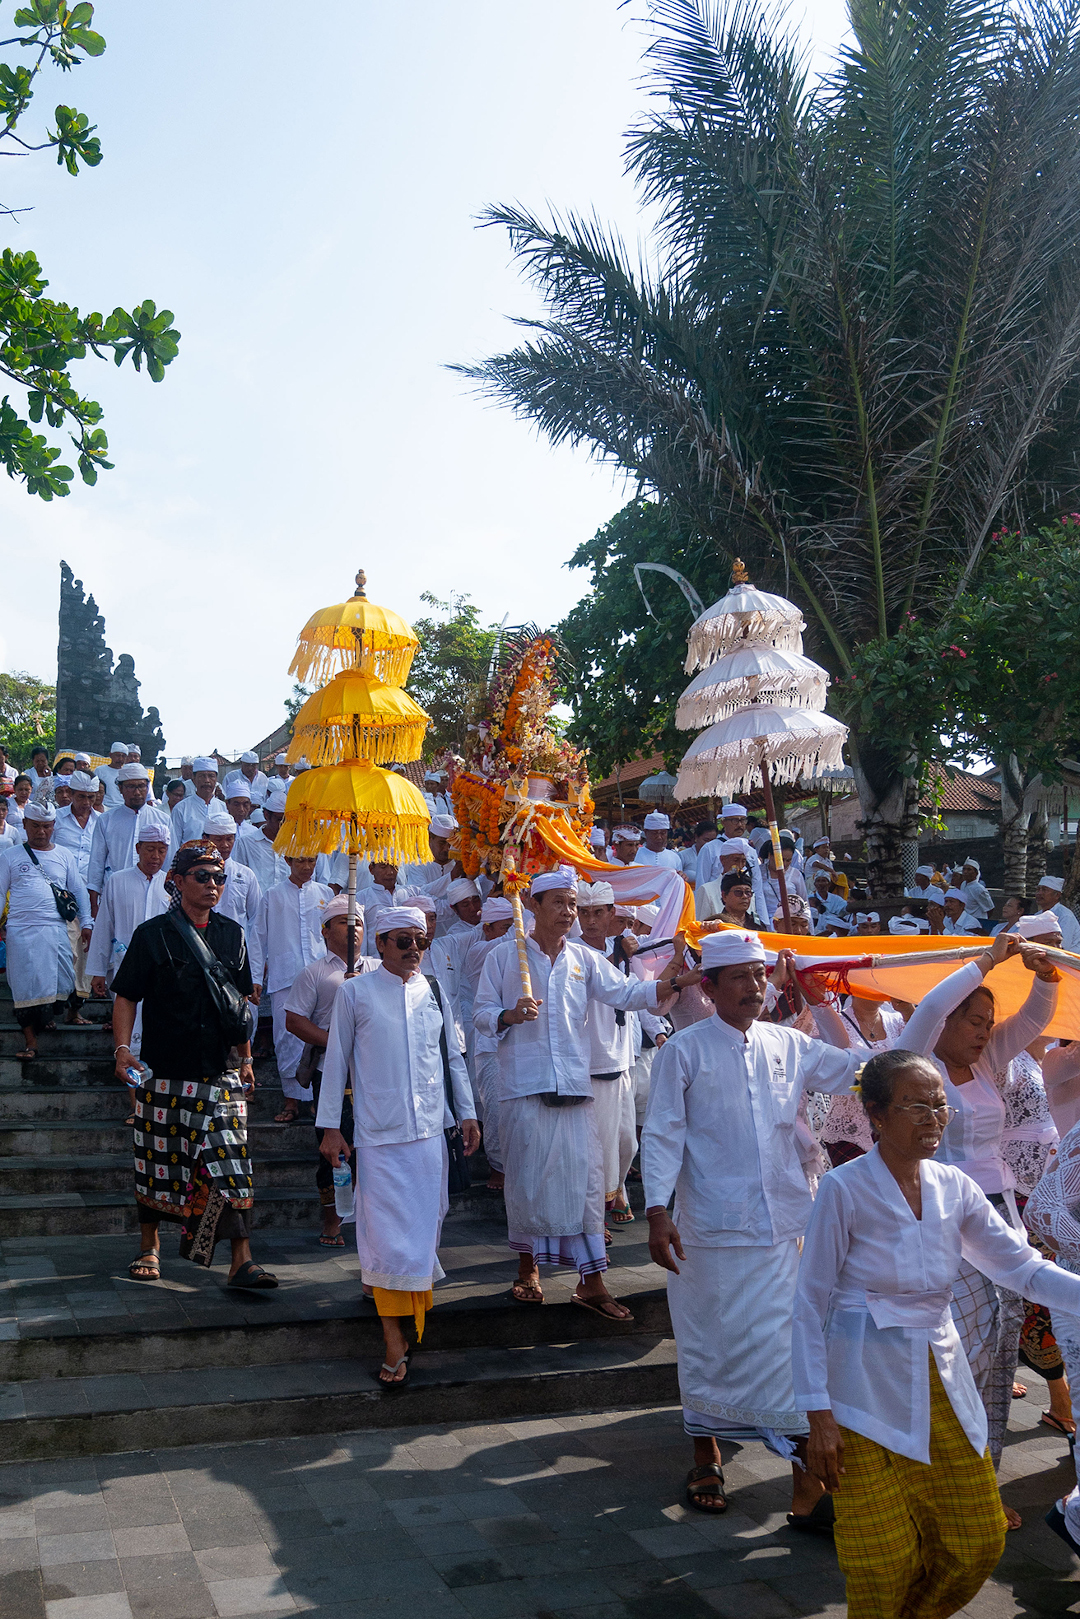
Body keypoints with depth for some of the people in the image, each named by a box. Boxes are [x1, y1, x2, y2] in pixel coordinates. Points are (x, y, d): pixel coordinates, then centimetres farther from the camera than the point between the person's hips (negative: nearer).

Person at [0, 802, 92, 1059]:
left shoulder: (64, 856, 11)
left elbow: (79, 891, 14)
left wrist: (85, 923, 8)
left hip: (56, 930, 1)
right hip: (21, 931, -1)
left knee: (61, 981, -2)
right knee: (25, 987, -3)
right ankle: (30, 1041, 2)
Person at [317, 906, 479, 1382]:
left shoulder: (434, 991, 11)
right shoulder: (355, 992, 2)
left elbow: (453, 1057, 18)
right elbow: (336, 1059, 4)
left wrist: (466, 1113, 14)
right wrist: (329, 1126, 3)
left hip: (429, 1129, 3)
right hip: (378, 1132, -3)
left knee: (425, 1227, 6)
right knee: (386, 1233, -6)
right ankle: (394, 1341, -1)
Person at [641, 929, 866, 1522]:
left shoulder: (789, 1046, 7)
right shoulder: (685, 1051, -4)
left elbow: (858, 1069, 8)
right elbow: (661, 1134, -6)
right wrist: (657, 1211, -14)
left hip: (780, 1223, 3)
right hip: (709, 1227, -3)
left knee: (790, 1344, 1)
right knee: (710, 1341, 10)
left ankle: (808, 1480, 8)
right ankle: (706, 1458, 31)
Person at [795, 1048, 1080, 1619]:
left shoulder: (955, 1188, 2)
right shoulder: (844, 1190, -14)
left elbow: (1024, 1267, 0)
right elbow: (810, 1305, -10)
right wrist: (818, 1414, -12)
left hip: (941, 1383, 6)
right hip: (868, 1390, -5)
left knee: (978, 1540, 12)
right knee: (884, 1558, 0)